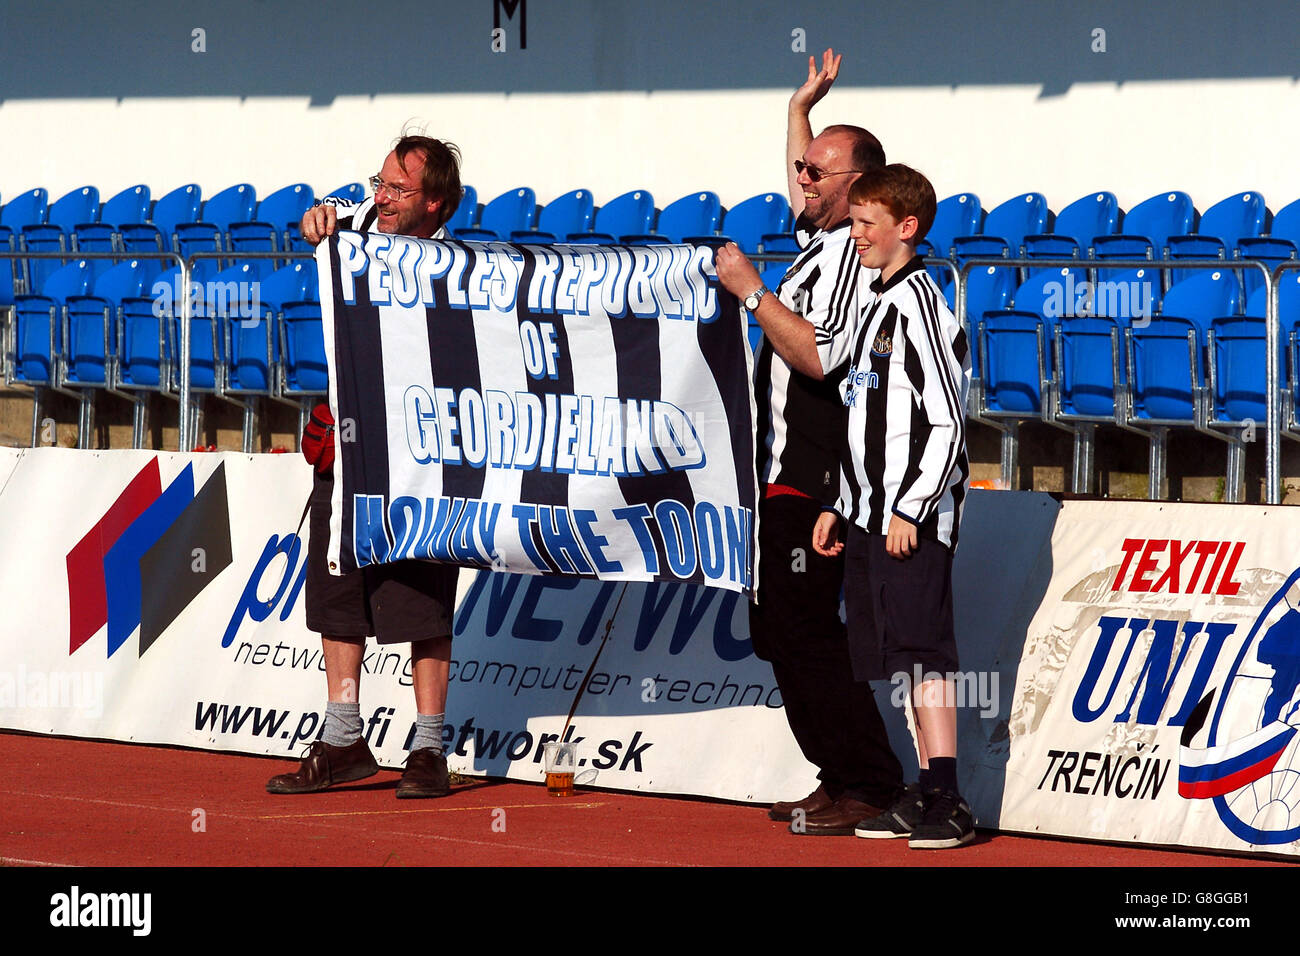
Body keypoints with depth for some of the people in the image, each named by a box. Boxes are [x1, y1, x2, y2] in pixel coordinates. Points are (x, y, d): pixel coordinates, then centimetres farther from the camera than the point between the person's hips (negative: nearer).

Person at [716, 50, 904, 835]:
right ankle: (841, 777, 14)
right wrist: (803, 107, 37)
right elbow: (804, 190, 39)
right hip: (788, 474, 10)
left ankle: (871, 786, -9)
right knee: (780, 629, 11)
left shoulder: (852, 252, -16)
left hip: (814, 477, -10)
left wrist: (753, 291, -21)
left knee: (806, 630, -11)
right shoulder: (820, 239, 14)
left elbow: (819, 356, -27)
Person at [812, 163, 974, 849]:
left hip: (913, 518, -10)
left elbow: (946, 421, -16)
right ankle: (927, 796, 12)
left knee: (922, 651, -13)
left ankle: (949, 805, -15)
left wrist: (911, 509, -20)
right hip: (872, 514, 10)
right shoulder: (882, 303, 19)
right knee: (904, 657, 9)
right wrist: (841, 507, 22)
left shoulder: (920, 303, -11)